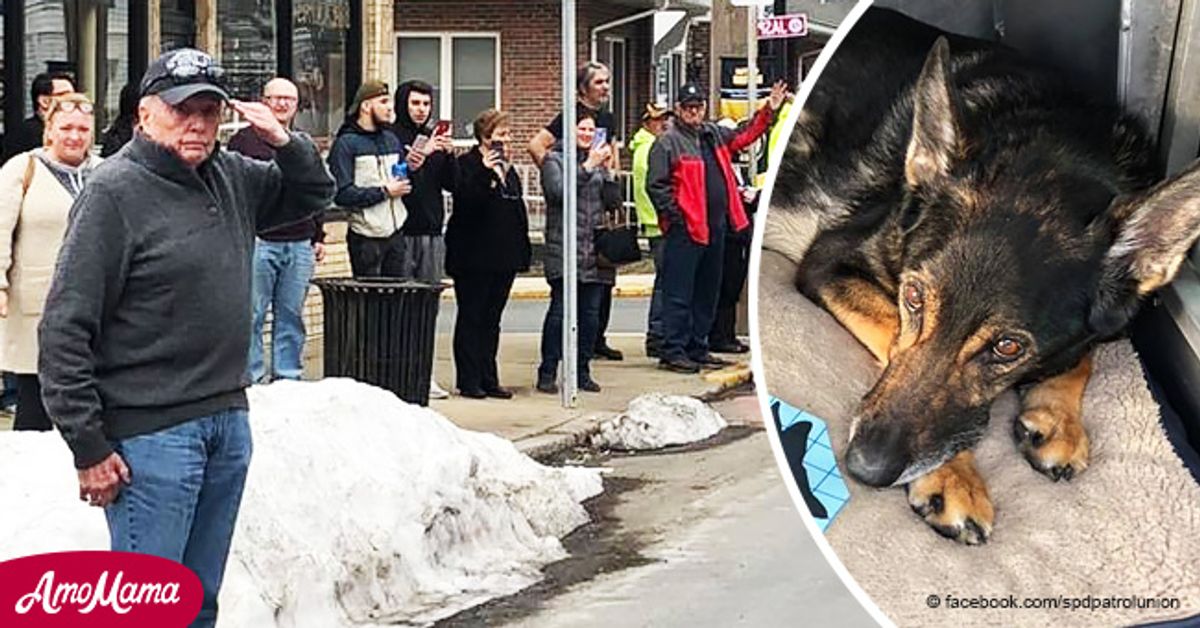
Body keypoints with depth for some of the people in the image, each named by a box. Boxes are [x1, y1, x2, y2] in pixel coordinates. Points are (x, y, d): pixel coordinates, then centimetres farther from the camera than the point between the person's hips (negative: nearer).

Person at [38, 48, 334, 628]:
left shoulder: (231, 178, 9)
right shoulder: (116, 192, -12)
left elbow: (313, 194, 26)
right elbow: (65, 330, -14)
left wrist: (284, 141, 3)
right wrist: (88, 447, -15)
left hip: (228, 422, 7)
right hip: (151, 433, -7)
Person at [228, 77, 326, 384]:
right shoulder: (244, 140, 2)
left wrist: (318, 238, 18)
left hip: (300, 245, 5)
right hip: (259, 243, -5)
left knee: (292, 316, 8)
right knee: (252, 314, -3)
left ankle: (288, 378, 14)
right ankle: (252, 379, 3)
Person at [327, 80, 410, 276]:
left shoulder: (392, 139, 15)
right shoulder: (346, 143, -7)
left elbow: (405, 184, 21)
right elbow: (341, 194, -16)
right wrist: (384, 192, -14)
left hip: (395, 232, 6)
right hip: (366, 237, -6)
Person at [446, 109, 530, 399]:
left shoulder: (509, 170, 16)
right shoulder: (468, 165, -7)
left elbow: (519, 211, 19)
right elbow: (465, 201, -21)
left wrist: (522, 250, 13)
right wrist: (484, 173, -32)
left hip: (503, 256, 7)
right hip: (473, 257, -7)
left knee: (492, 319, 10)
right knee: (471, 318, 0)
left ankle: (488, 379, 15)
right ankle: (468, 380, 4)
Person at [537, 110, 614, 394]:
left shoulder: (598, 160, 20)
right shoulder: (555, 159, 3)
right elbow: (559, 192, -14)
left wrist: (606, 168, 3)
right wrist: (588, 167, -14)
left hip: (595, 249, 5)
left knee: (591, 312, 4)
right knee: (560, 309, -9)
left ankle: (582, 371, 13)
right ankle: (548, 373, -3)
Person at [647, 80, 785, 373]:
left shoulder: (714, 135, 16)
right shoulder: (667, 143, -6)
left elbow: (744, 135, 27)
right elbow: (656, 185, -11)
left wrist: (769, 110, 17)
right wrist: (674, 215, -15)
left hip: (715, 229, 8)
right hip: (685, 229, -8)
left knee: (707, 293, 13)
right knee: (678, 294, -6)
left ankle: (697, 348, 22)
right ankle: (672, 351, -3)